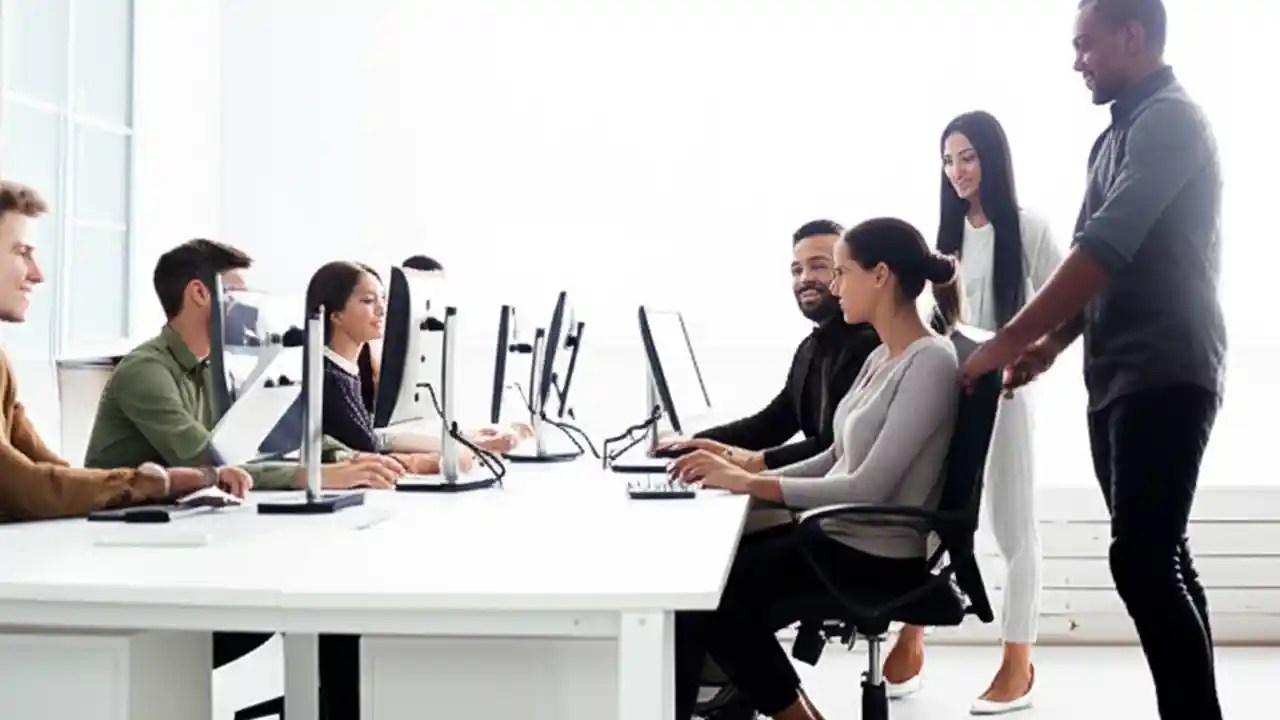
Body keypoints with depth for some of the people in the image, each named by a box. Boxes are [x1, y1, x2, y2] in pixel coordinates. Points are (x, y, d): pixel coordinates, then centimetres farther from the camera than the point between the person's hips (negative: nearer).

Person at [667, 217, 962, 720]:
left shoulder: (930, 362, -16)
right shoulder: (880, 357, 12)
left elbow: (869, 488, -23)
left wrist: (750, 483, -23)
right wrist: (749, 474, 2)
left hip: (875, 555, -8)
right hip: (835, 534, 8)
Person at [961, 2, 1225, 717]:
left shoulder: (1169, 120, -10)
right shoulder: (1121, 133, 19)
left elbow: (1106, 251, -21)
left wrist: (1007, 341, -20)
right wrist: (1053, 342, 8)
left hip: (1164, 375, -10)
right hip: (1122, 377, 10)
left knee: (1142, 562, -13)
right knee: (1159, 559, 11)